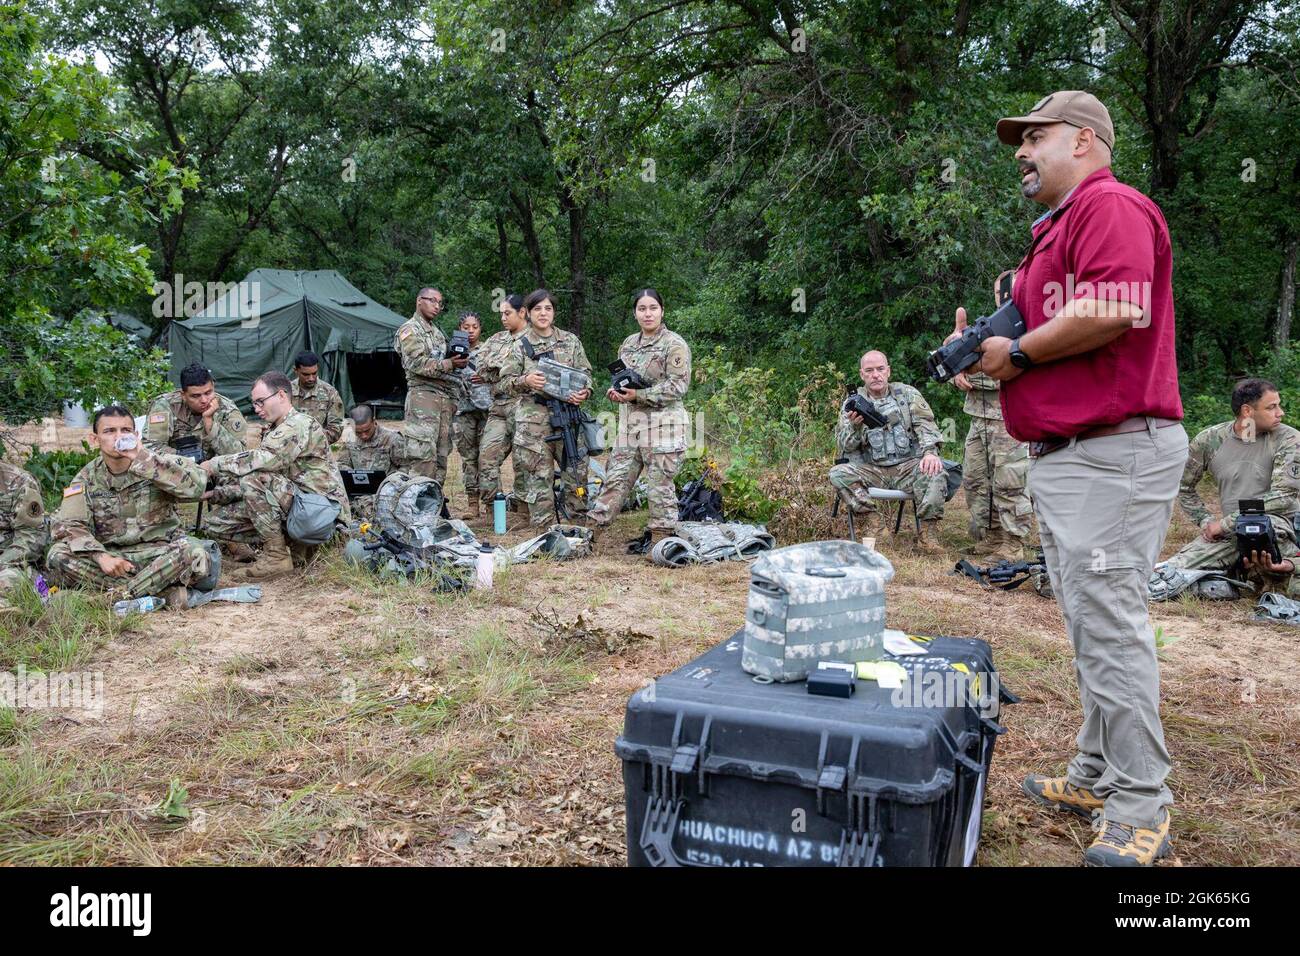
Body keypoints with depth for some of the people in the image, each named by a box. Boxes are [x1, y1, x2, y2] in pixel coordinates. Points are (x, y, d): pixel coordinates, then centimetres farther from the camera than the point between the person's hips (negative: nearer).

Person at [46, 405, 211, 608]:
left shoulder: (158, 462, -3)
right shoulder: (87, 478, 4)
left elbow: (197, 486, -22)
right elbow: (66, 524, -7)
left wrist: (143, 460, -25)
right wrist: (101, 556, -25)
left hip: (159, 555, -3)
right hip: (111, 556, 3)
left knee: (193, 552, -33)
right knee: (58, 555, -24)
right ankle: (160, 590, -25)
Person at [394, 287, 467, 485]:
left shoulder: (437, 331, 24)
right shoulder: (410, 329, -1)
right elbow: (417, 363, -14)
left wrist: (458, 361, 9)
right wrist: (449, 364, -20)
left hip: (445, 397, 8)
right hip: (423, 395, -8)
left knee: (441, 453, 8)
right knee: (424, 454, -13)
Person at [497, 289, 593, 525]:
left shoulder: (570, 341, 10)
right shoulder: (521, 345, 5)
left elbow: (585, 374, 11)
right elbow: (506, 379, 5)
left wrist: (584, 393, -10)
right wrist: (526, 380, -16)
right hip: (534, 418, -2)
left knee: (577, 469, 1)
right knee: (540, 474, 0)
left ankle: (579, 521, 14)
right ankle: (543, 525, 7)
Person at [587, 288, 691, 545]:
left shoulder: (674, 344, -6)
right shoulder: (629, 343, 15)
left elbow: (678, 385, -13)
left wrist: (639, 395, -18)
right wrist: (615, 391, 0)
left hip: (663, 423, -6)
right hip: (630, 423, 6)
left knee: (660, 483, -1)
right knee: (617, 477, 8)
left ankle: (660, 538, 8)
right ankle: (592, 527, 11)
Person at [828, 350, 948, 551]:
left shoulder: (907, 394, 11)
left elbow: (925, 425, -1)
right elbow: (844, 446, 0)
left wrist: (930, 451, -22)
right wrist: (855, 426, -22)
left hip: (908, 466, -1)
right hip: (872, 470, 1)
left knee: (935, 472, -32)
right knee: (837, 473, -25)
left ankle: (928, 529, -19)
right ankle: (873, 518, -17)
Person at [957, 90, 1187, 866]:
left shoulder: (1111, 206, -8)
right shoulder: (1056, 228, 24)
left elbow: (1113, 312, -23)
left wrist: (1018, 352, -11)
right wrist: (987, 348, 8)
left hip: (1113, 452, -11)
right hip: (1063, 453, 11)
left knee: (1110, 621, -9)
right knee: (1089, 621, 14)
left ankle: (1141, 810, 2)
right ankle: (1098, 777, 24)